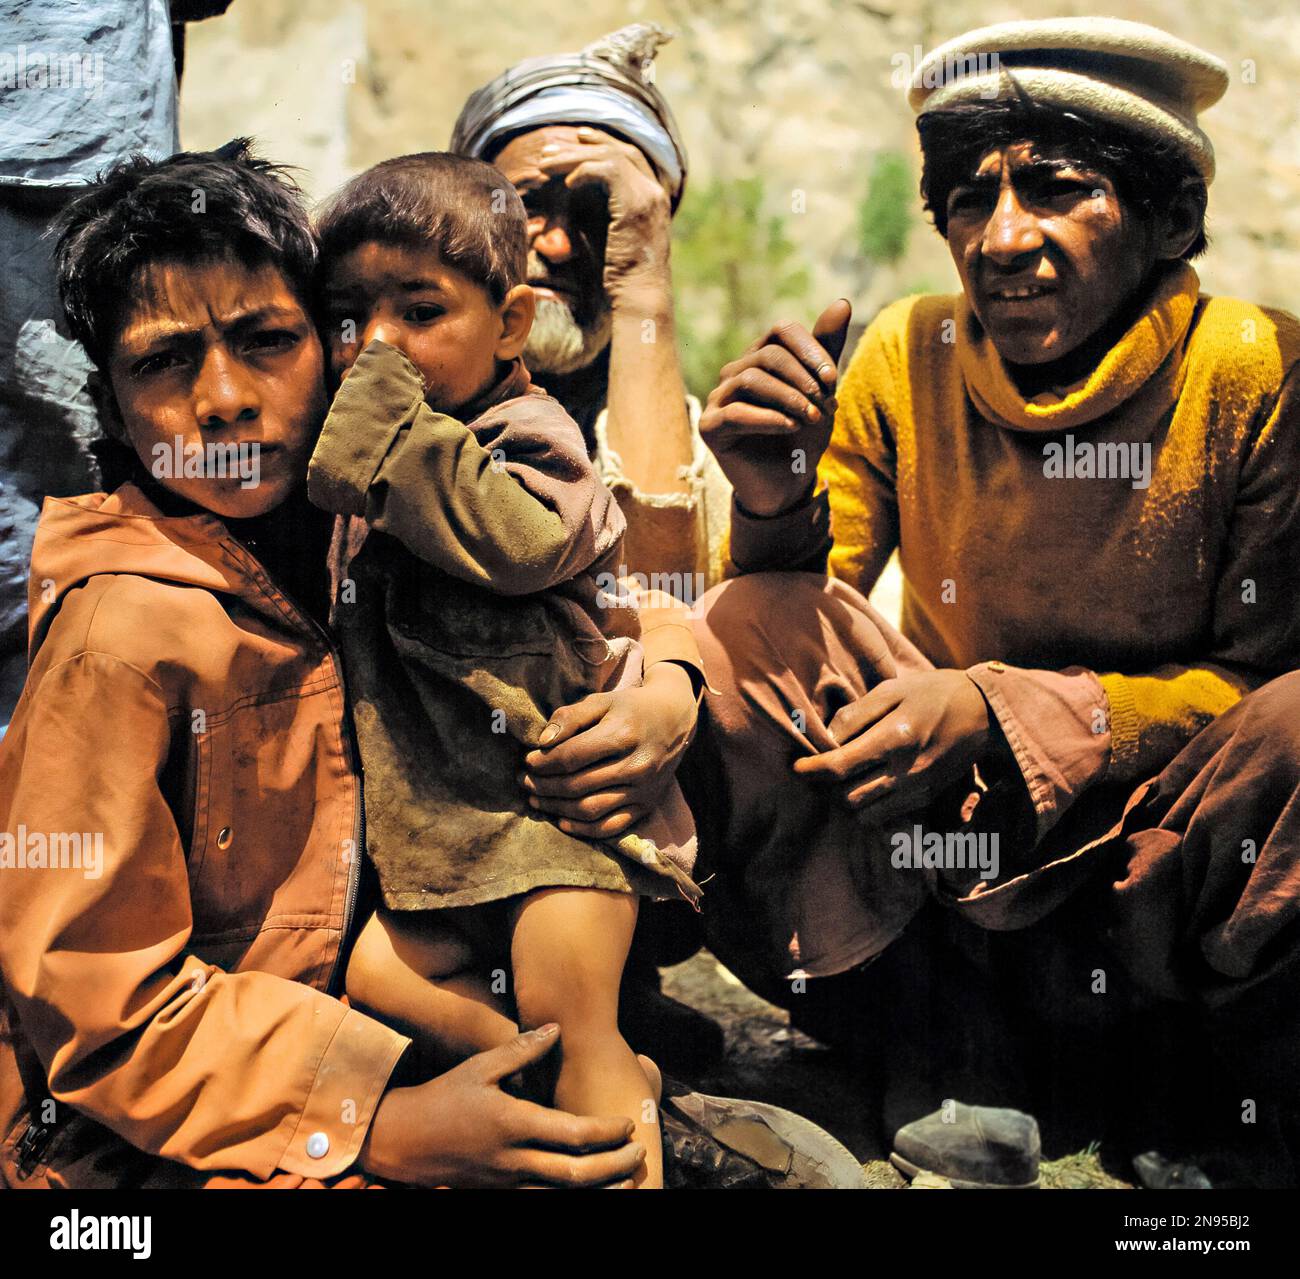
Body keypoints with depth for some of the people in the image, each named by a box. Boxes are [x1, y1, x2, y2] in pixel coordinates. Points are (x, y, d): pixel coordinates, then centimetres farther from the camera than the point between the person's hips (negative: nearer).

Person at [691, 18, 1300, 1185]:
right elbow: (802, 613, -2)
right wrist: (775, 509, -26)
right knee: (751, 631, -20)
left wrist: (998, 706, -25)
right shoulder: (907, 359, -4)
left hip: (1167, 844, -2)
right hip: (961, 826, 3)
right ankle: (947, 1071, -11)